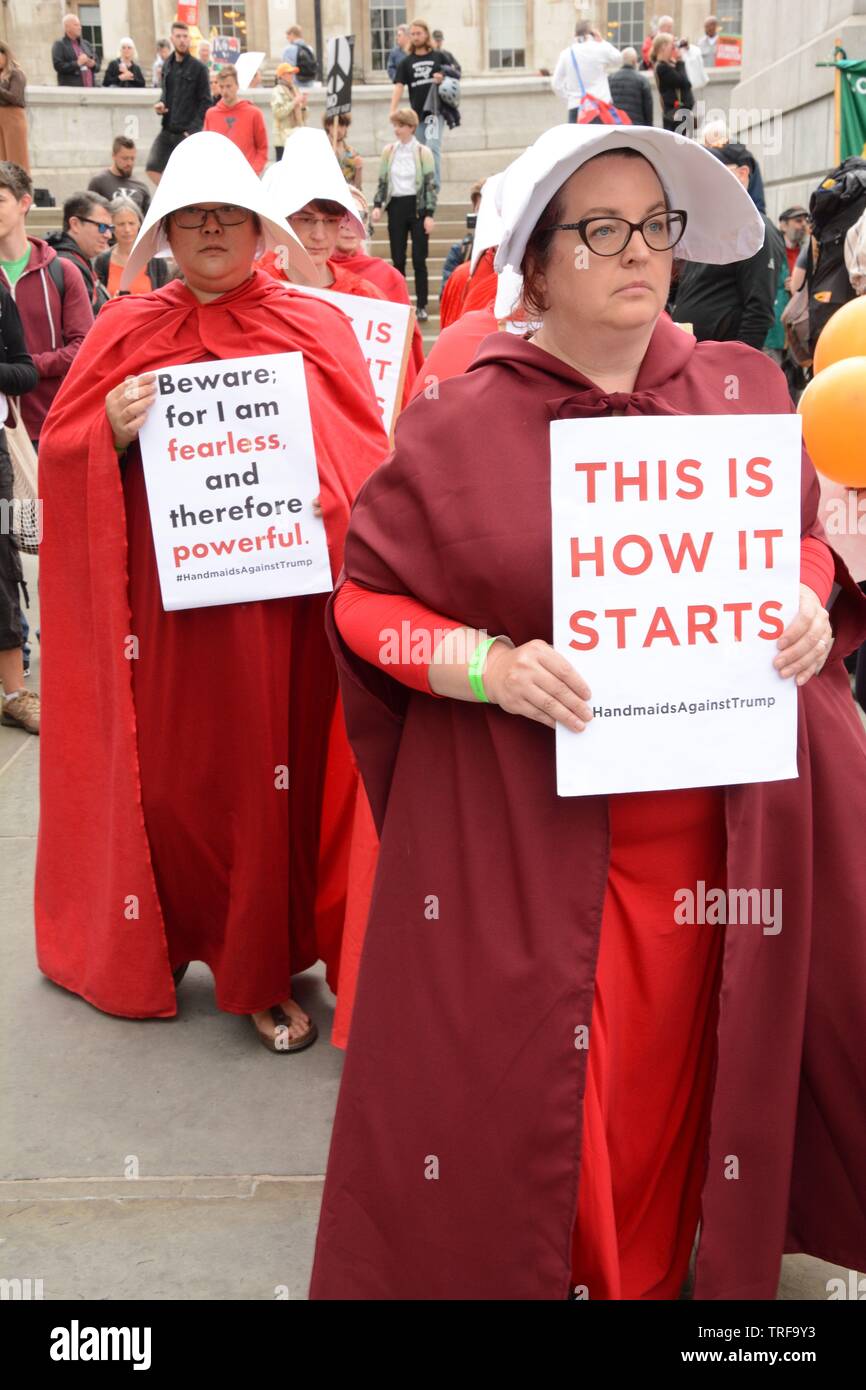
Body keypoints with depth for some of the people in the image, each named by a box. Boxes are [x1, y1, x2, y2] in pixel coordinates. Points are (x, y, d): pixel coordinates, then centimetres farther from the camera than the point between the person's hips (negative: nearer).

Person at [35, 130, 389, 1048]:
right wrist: (112, 434, -13)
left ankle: (266, 970, 19)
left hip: (278, 601, -1)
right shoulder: (124, 333, 9)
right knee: (162, 773, 6)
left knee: (268, 774, 3)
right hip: (162, 600, 1)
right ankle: (154, 946, 28)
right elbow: (59, 461, 7)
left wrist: (314, 487, -18)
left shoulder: (314, 328, 6)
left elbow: (363, 462, 2)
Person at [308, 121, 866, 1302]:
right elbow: (364, 597, -3)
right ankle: (523, 1267, 35)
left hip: (712, 832, 4)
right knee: (520, 1094, 7)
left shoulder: (739, 389, 4)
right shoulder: (461, 425, -7)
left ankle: (654, 1273, 44)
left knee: (674, 1078, 17)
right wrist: (491, 667, -19)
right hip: (525, 841, -3)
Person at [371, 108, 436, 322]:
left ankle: (422, 306, 3)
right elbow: (382, 181, 11)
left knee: (419, 260, -2)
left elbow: (431, 184, -5)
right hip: (396, 207, 3)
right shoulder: (388, 151, 6)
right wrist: (377, 205, -3)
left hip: (417, 207, -3)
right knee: (398, 260, 6)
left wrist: (429, 214, -11)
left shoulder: (423, 152, -4)